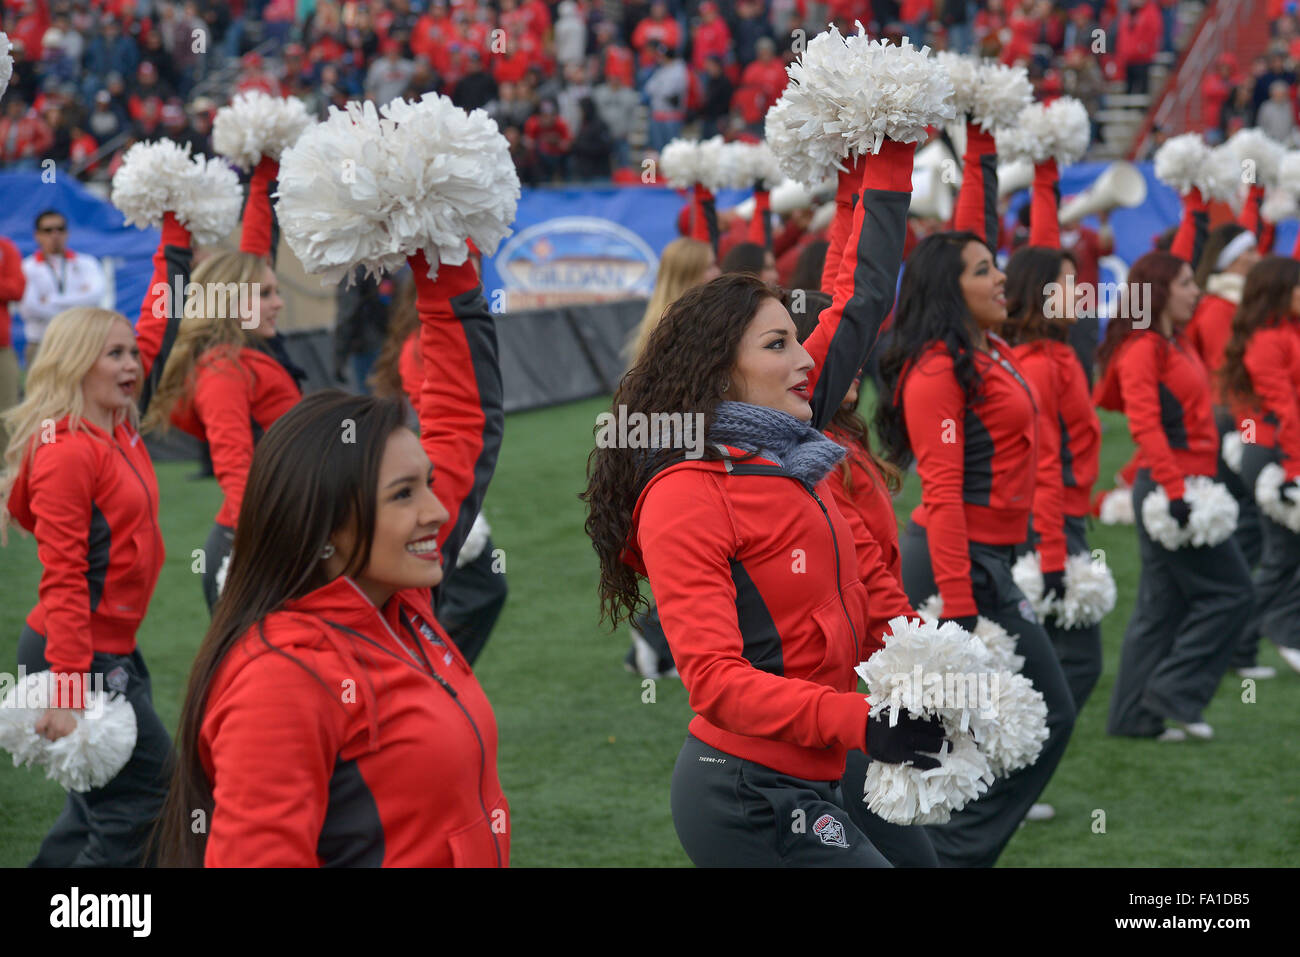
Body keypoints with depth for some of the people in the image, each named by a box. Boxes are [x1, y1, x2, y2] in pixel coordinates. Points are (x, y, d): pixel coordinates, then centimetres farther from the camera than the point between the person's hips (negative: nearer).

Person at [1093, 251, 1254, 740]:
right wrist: (1175, 488, -28)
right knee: (1230, 592, -7)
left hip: (1184, 484, 10)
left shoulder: (1176, 345, 16)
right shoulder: (1142, 349, -14)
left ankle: (1135, 716, 14)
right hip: (1170, 486, -10)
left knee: (1163, 605, 11)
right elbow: (1145, 425, -22)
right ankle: (1175, 695, -4)